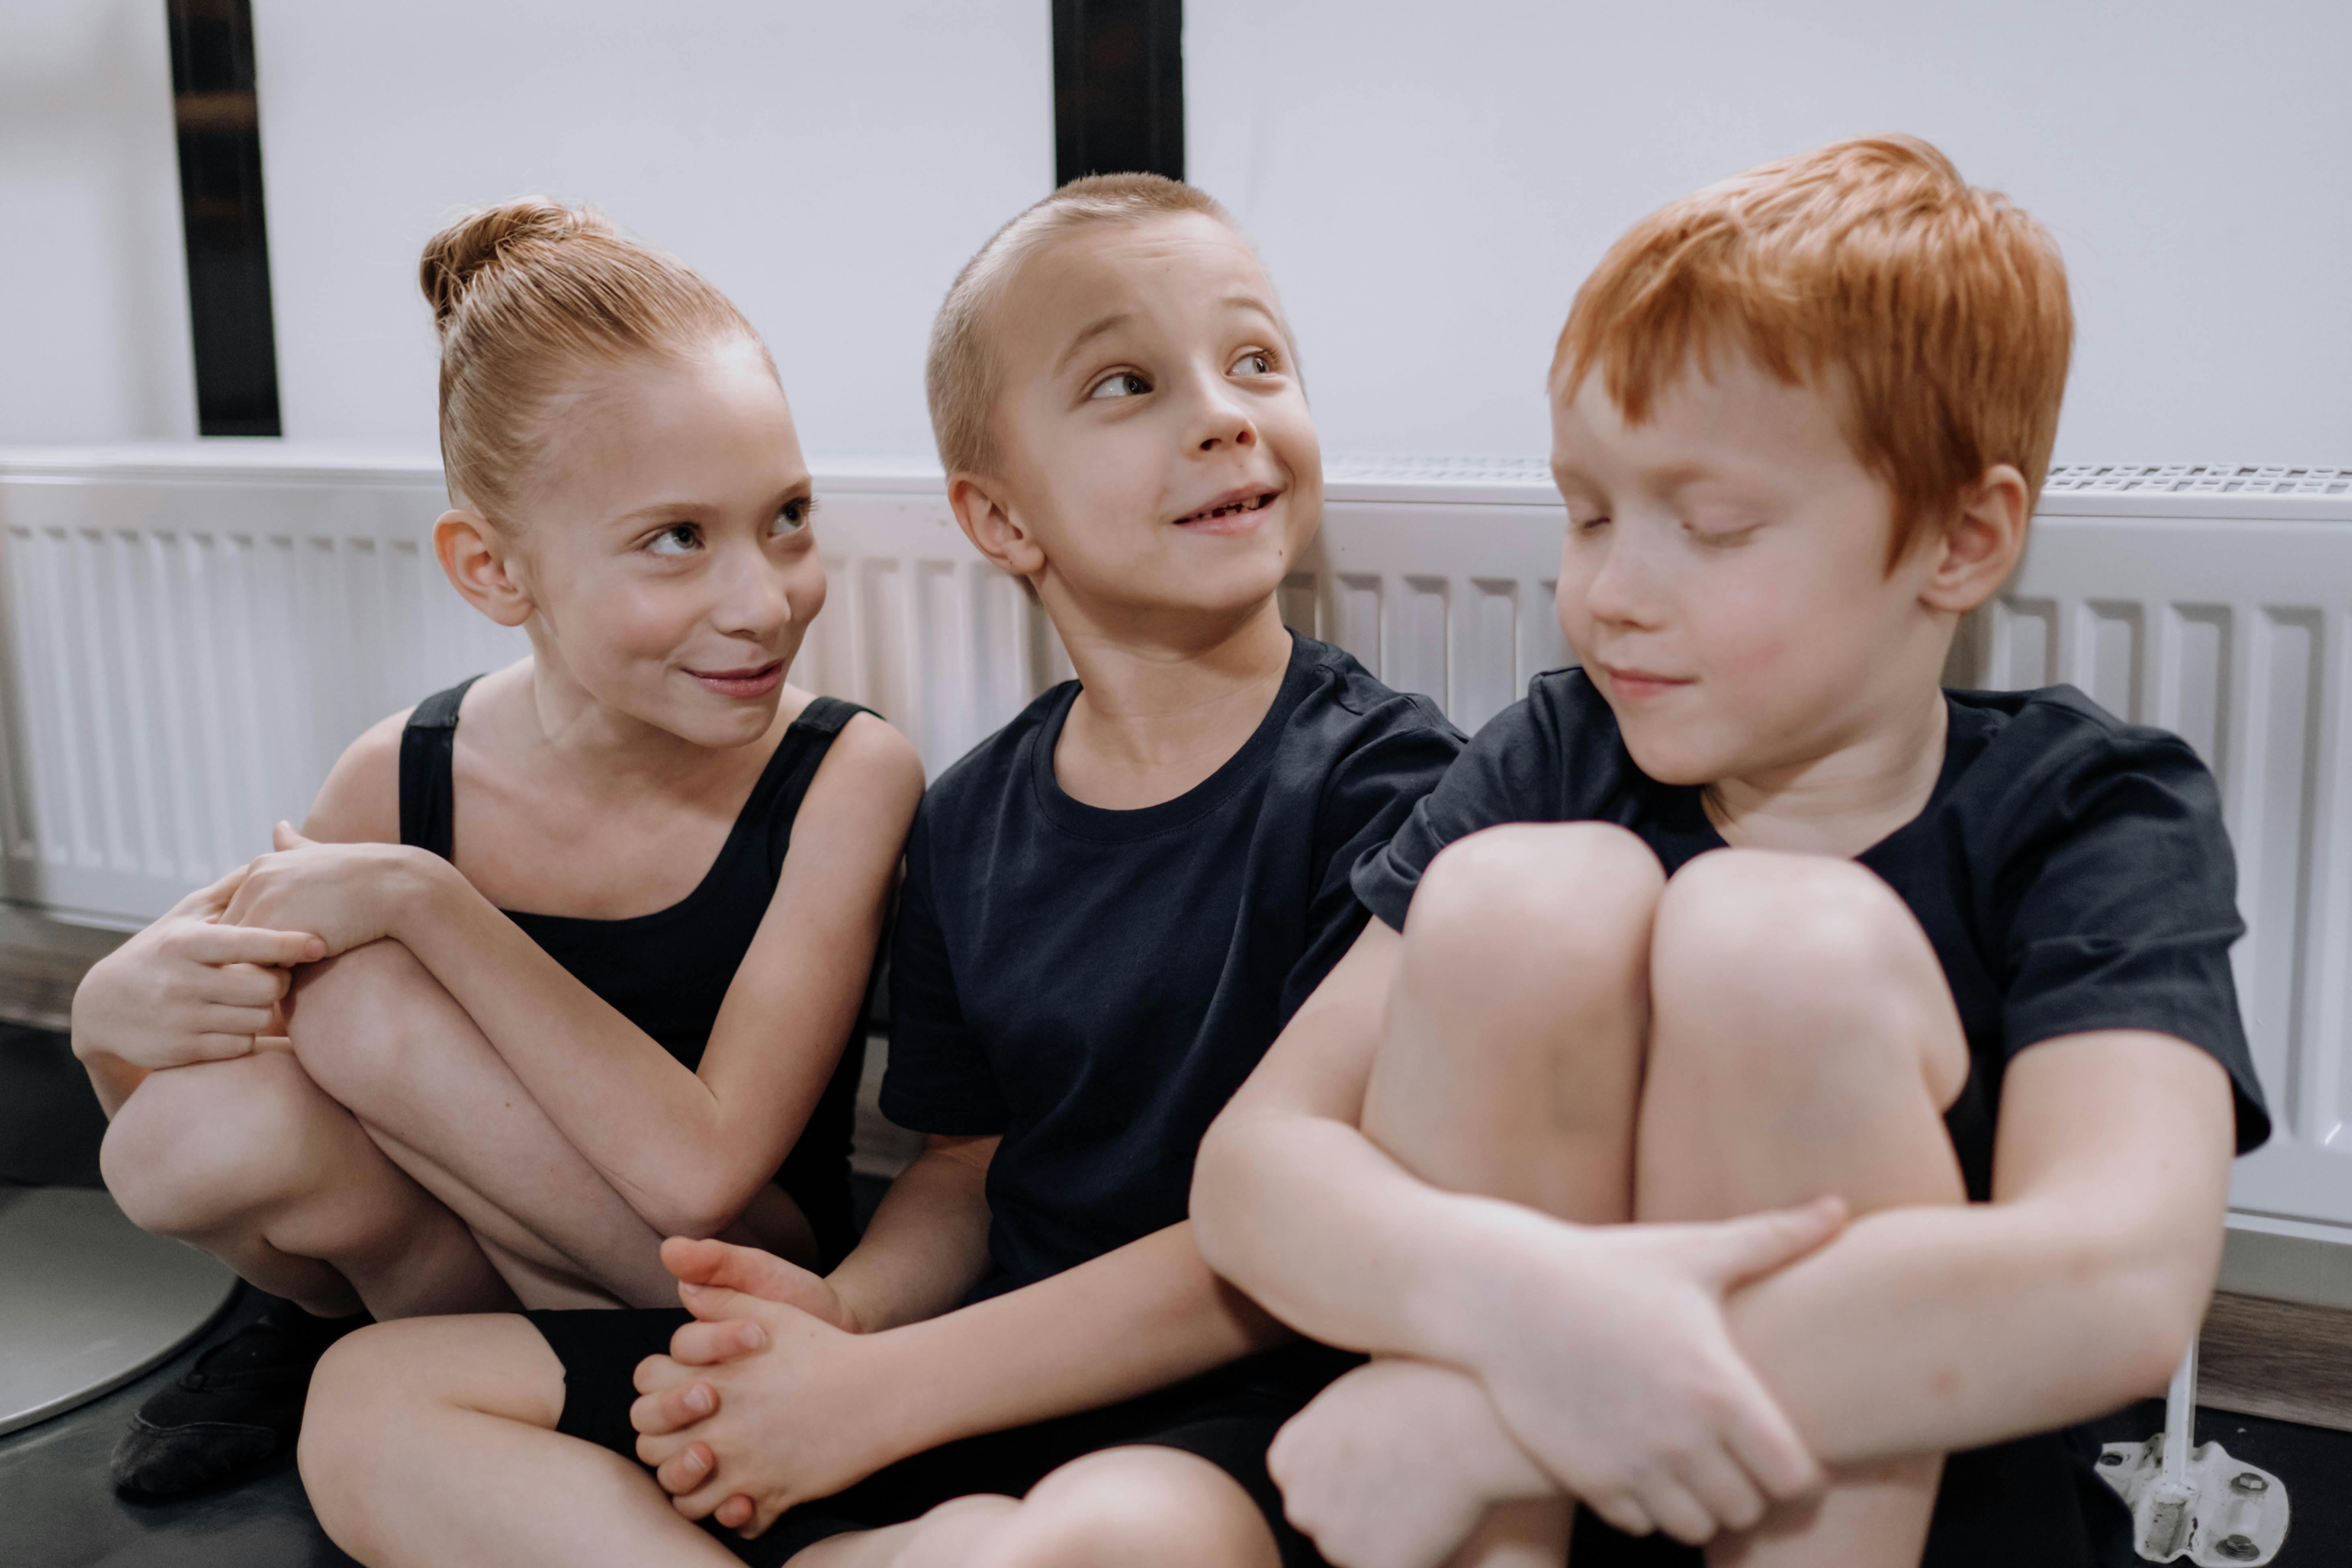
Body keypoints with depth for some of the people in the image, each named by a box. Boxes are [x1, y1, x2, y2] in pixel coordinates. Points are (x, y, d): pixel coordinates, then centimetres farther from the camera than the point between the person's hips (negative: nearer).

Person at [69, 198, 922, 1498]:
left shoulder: (847, 780, -18)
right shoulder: (400, 781, -9)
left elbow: (700, 1176, -28)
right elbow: (184, 1162, 2)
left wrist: (420, 898, -26)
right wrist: (117, 1021, -22)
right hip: (467, 1285, 4)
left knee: (359, 1001, -25)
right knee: (204, 1125, -25)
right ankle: (349, 1329, 10)